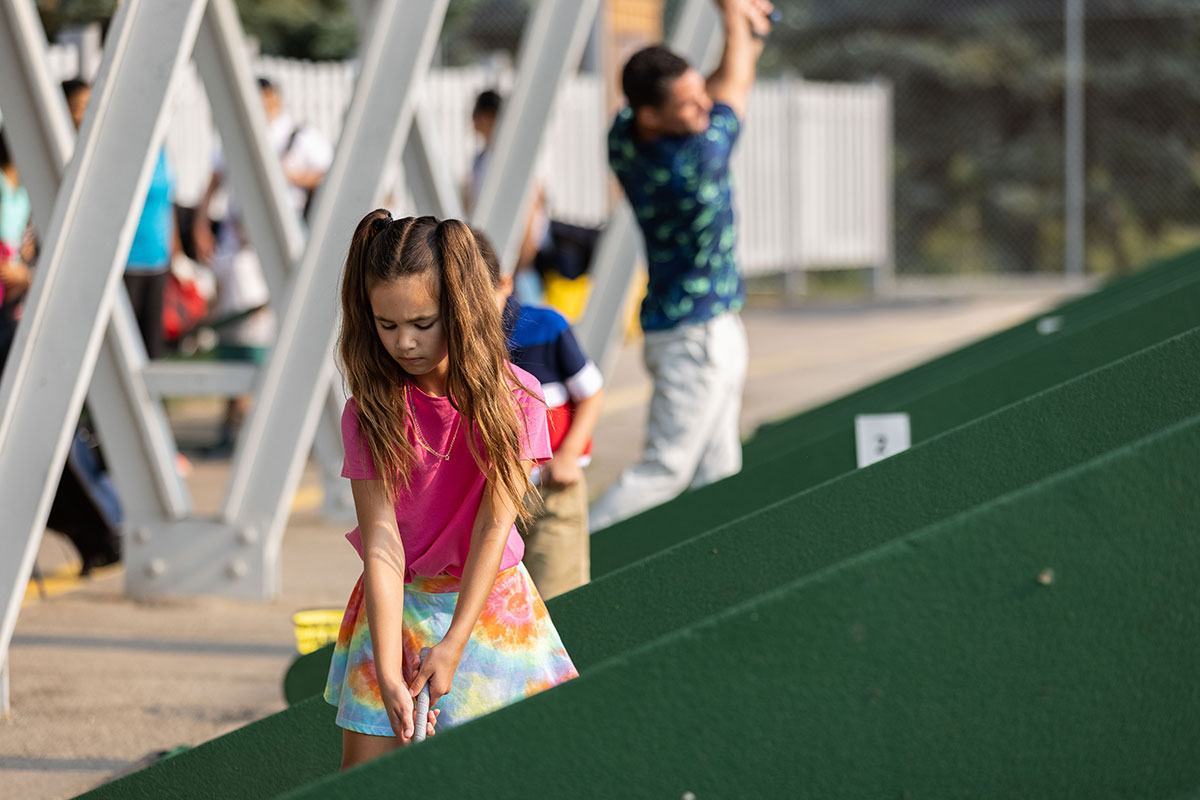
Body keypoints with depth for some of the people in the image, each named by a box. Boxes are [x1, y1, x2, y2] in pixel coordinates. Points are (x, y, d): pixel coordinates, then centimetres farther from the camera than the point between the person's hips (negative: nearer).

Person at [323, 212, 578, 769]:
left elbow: (495, 523, -14)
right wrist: (389, 674, -25)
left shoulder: (512, 398, -11)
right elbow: (382, 541, -16)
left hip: (488, 599, 0)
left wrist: (453, 644, -21)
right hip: (398, 603, 0)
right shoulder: (370, 413, -11)